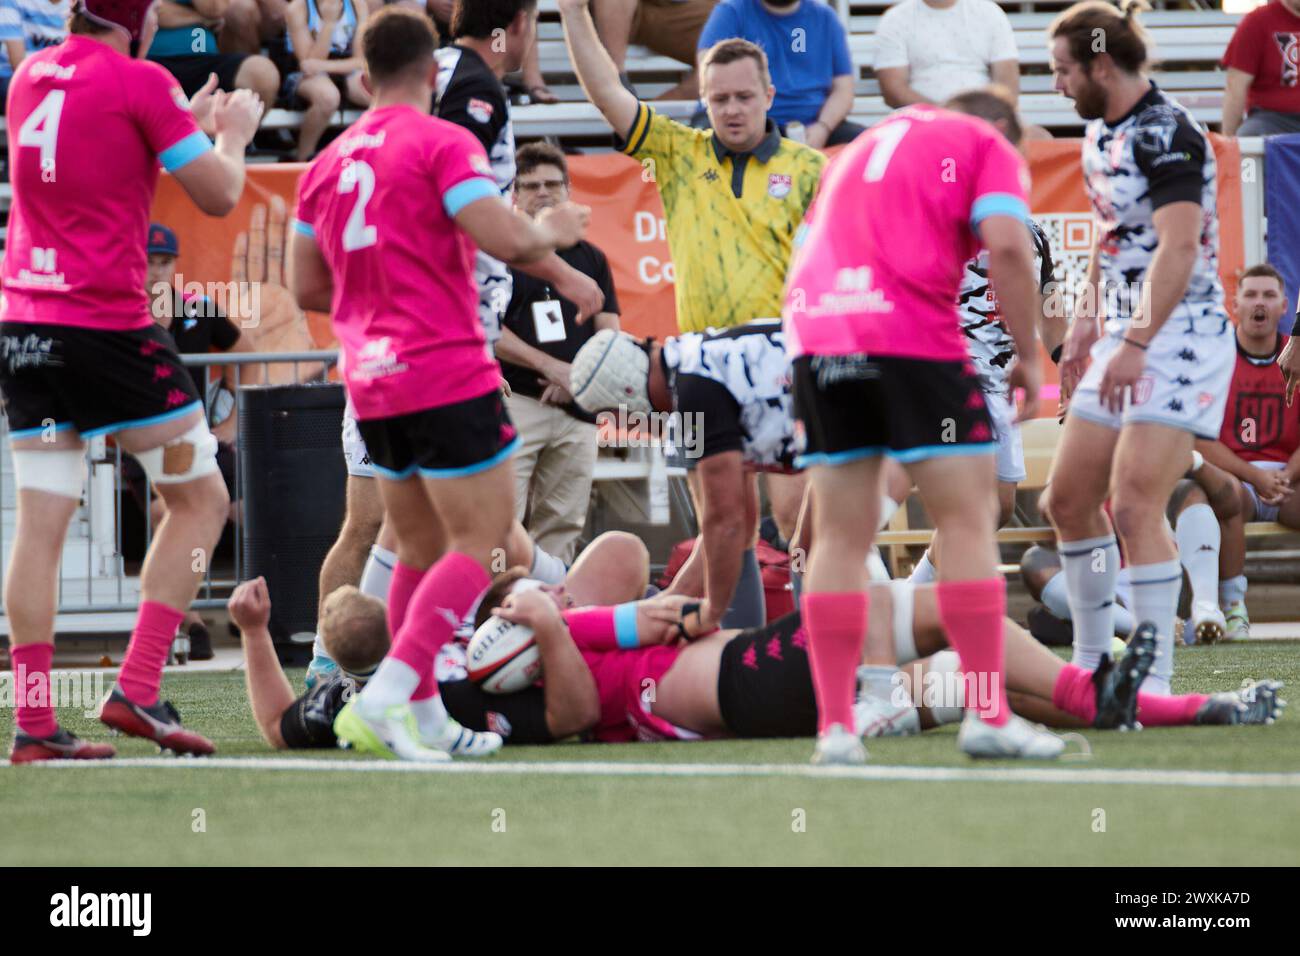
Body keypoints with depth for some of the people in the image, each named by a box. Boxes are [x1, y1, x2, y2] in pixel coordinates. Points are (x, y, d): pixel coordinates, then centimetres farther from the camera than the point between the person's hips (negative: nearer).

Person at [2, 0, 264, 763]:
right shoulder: (141, 83, -8)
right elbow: (218, 194, -5)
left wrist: (187, 122, 30)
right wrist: (233, 133, 15)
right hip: (108, 323, -6)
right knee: (201, 501, 7)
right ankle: (138, 690, -3)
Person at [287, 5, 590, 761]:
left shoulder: (330, 163, 13)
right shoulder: (442, 144, -8)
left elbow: (307, 287, 17)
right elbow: (505, 239, -18)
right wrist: (552, 230, 3)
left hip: (372, 385, 8)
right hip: (448, 376, -8)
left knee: (422, 550, 15)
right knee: (482, 541, -6)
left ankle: (426, 717, 12)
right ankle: (390, 693, -20)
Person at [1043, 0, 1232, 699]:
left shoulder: (1167, 135, -18)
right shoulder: (1101, 132, 12)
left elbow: (1178, 248, -26)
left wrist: (1135, 344, -31)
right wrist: (1087, 320, 22)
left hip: (1180, 336, -10)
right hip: (1124, 336, 10)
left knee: (1134, 506, -17)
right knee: (1068, 500, 11)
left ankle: (1154, 682, -15)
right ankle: (1090, 662, 24)